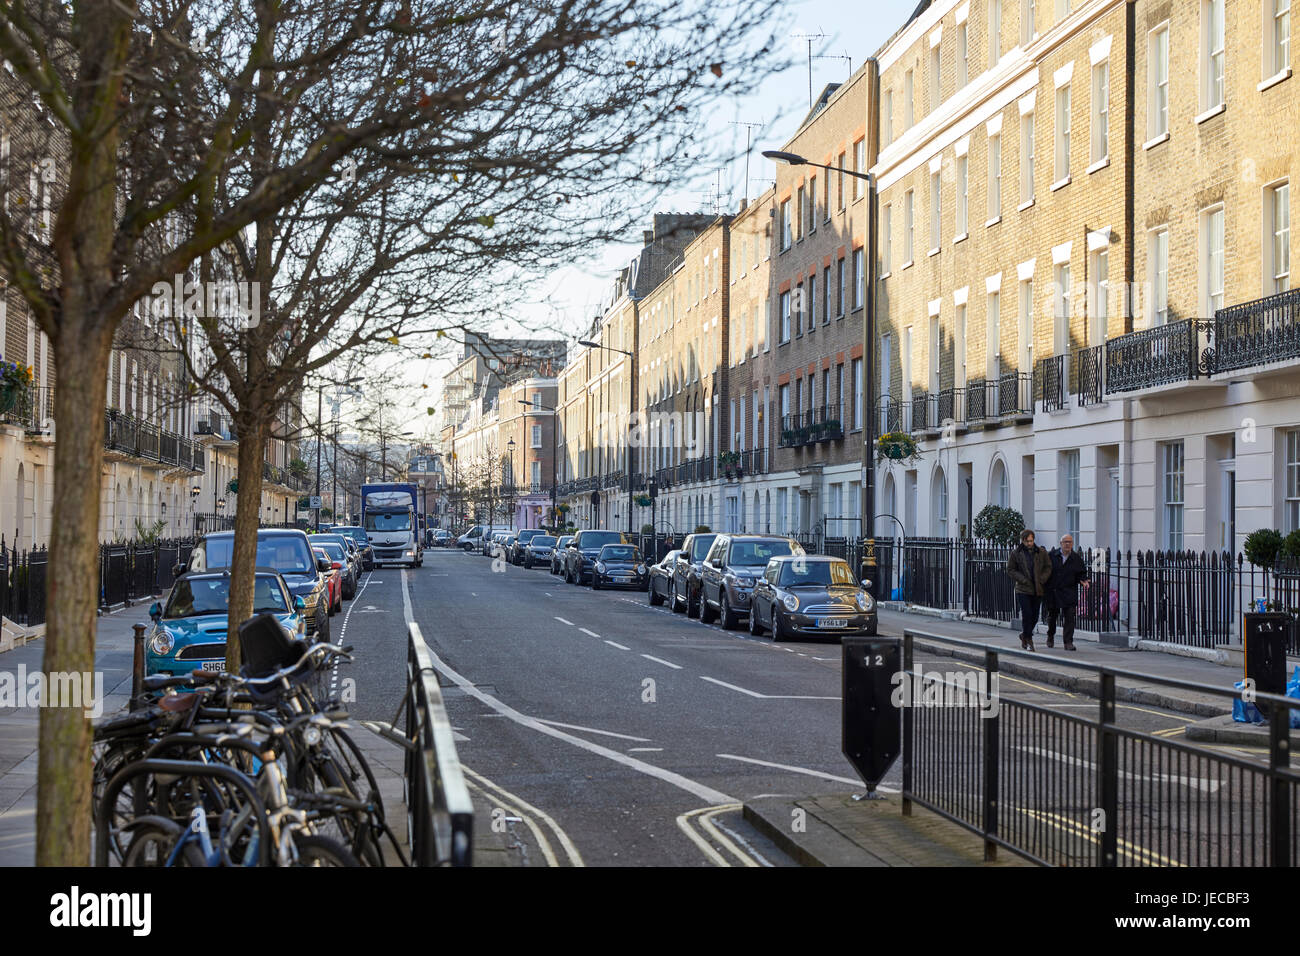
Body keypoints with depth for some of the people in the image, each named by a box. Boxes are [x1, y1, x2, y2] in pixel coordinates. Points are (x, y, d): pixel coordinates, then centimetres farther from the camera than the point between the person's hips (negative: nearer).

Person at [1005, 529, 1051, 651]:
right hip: (1023, 590, -3)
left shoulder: (1041, 552, 4)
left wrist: (1042, 579, -8)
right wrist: (1023, 580, -10)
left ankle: (1024, 635, 30)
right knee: (1027, 614, -12)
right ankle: (1028, 640, -2)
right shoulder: (1016, 553, -1)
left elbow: (1048, 567, 8)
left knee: (1034, 616, 6)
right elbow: (1010, 569, 1)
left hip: (1038, 590, 3)